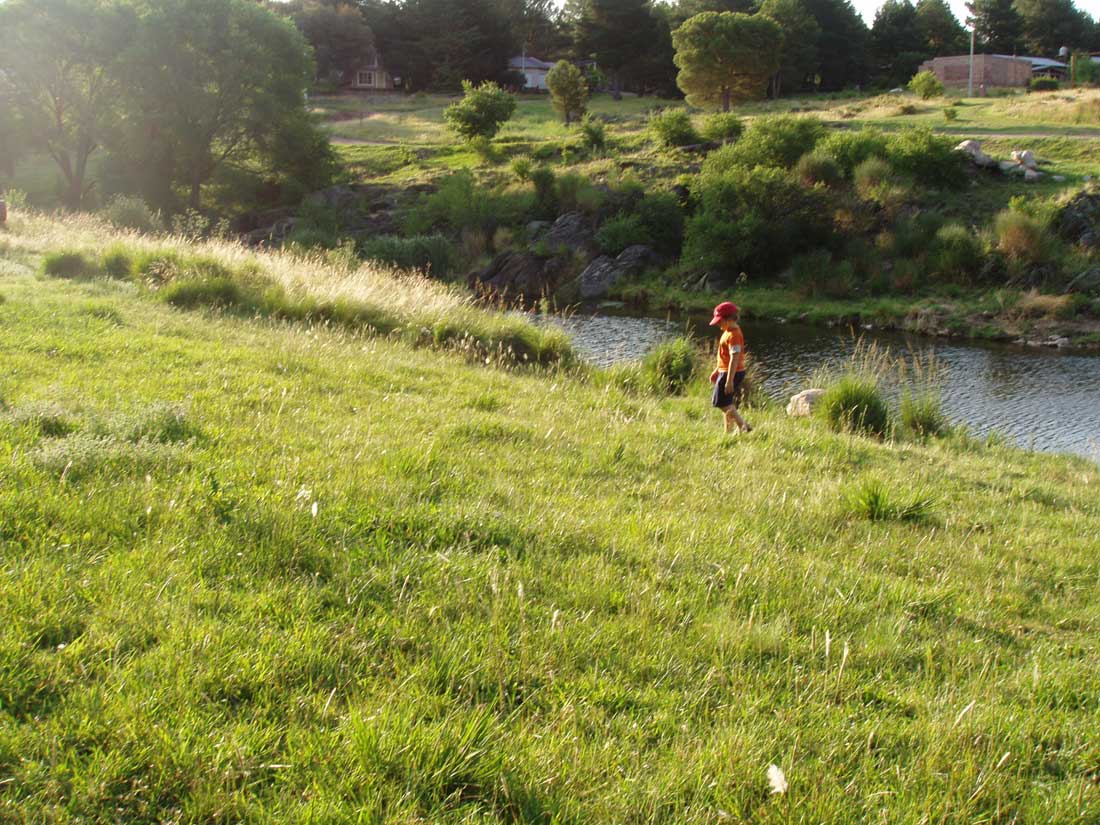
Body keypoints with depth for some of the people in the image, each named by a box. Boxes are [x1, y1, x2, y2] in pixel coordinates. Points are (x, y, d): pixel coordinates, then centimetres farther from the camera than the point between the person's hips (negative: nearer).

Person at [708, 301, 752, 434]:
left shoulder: (733, 335, -20)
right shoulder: (728, 332, 12)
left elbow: (734, 358, -25)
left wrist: (729, 380, -27)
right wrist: (717, 371, 27)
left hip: (732, 373, -10)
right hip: (725, 372, 10)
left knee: (723, 403, -8)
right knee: (727, 403, 14)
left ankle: (743, 427, -9)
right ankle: (728, 431, 20)